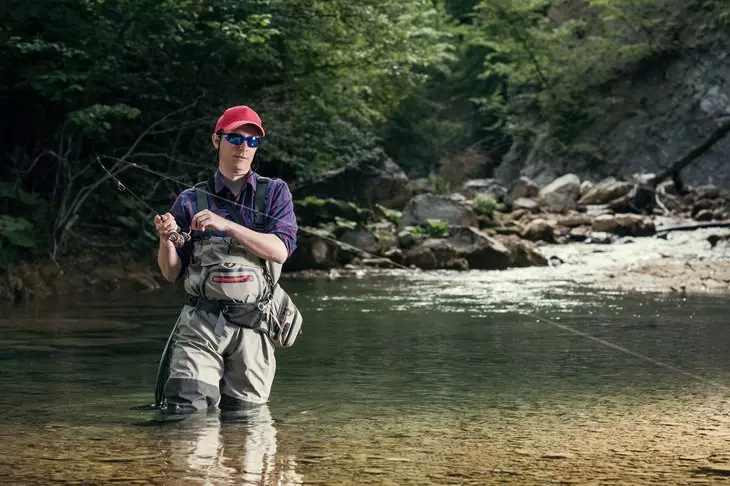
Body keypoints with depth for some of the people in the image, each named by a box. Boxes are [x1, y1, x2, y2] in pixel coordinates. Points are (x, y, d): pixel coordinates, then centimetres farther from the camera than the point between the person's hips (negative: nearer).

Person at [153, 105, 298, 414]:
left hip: (251, 324, 0)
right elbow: (172, 274, 10)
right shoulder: (191, 201, 11)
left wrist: (225, 225, -15)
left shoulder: (274, 192, 10)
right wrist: (166, 240, -11)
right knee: (183, 410, -13)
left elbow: (281, 250, -7)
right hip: (200, 322, 0)